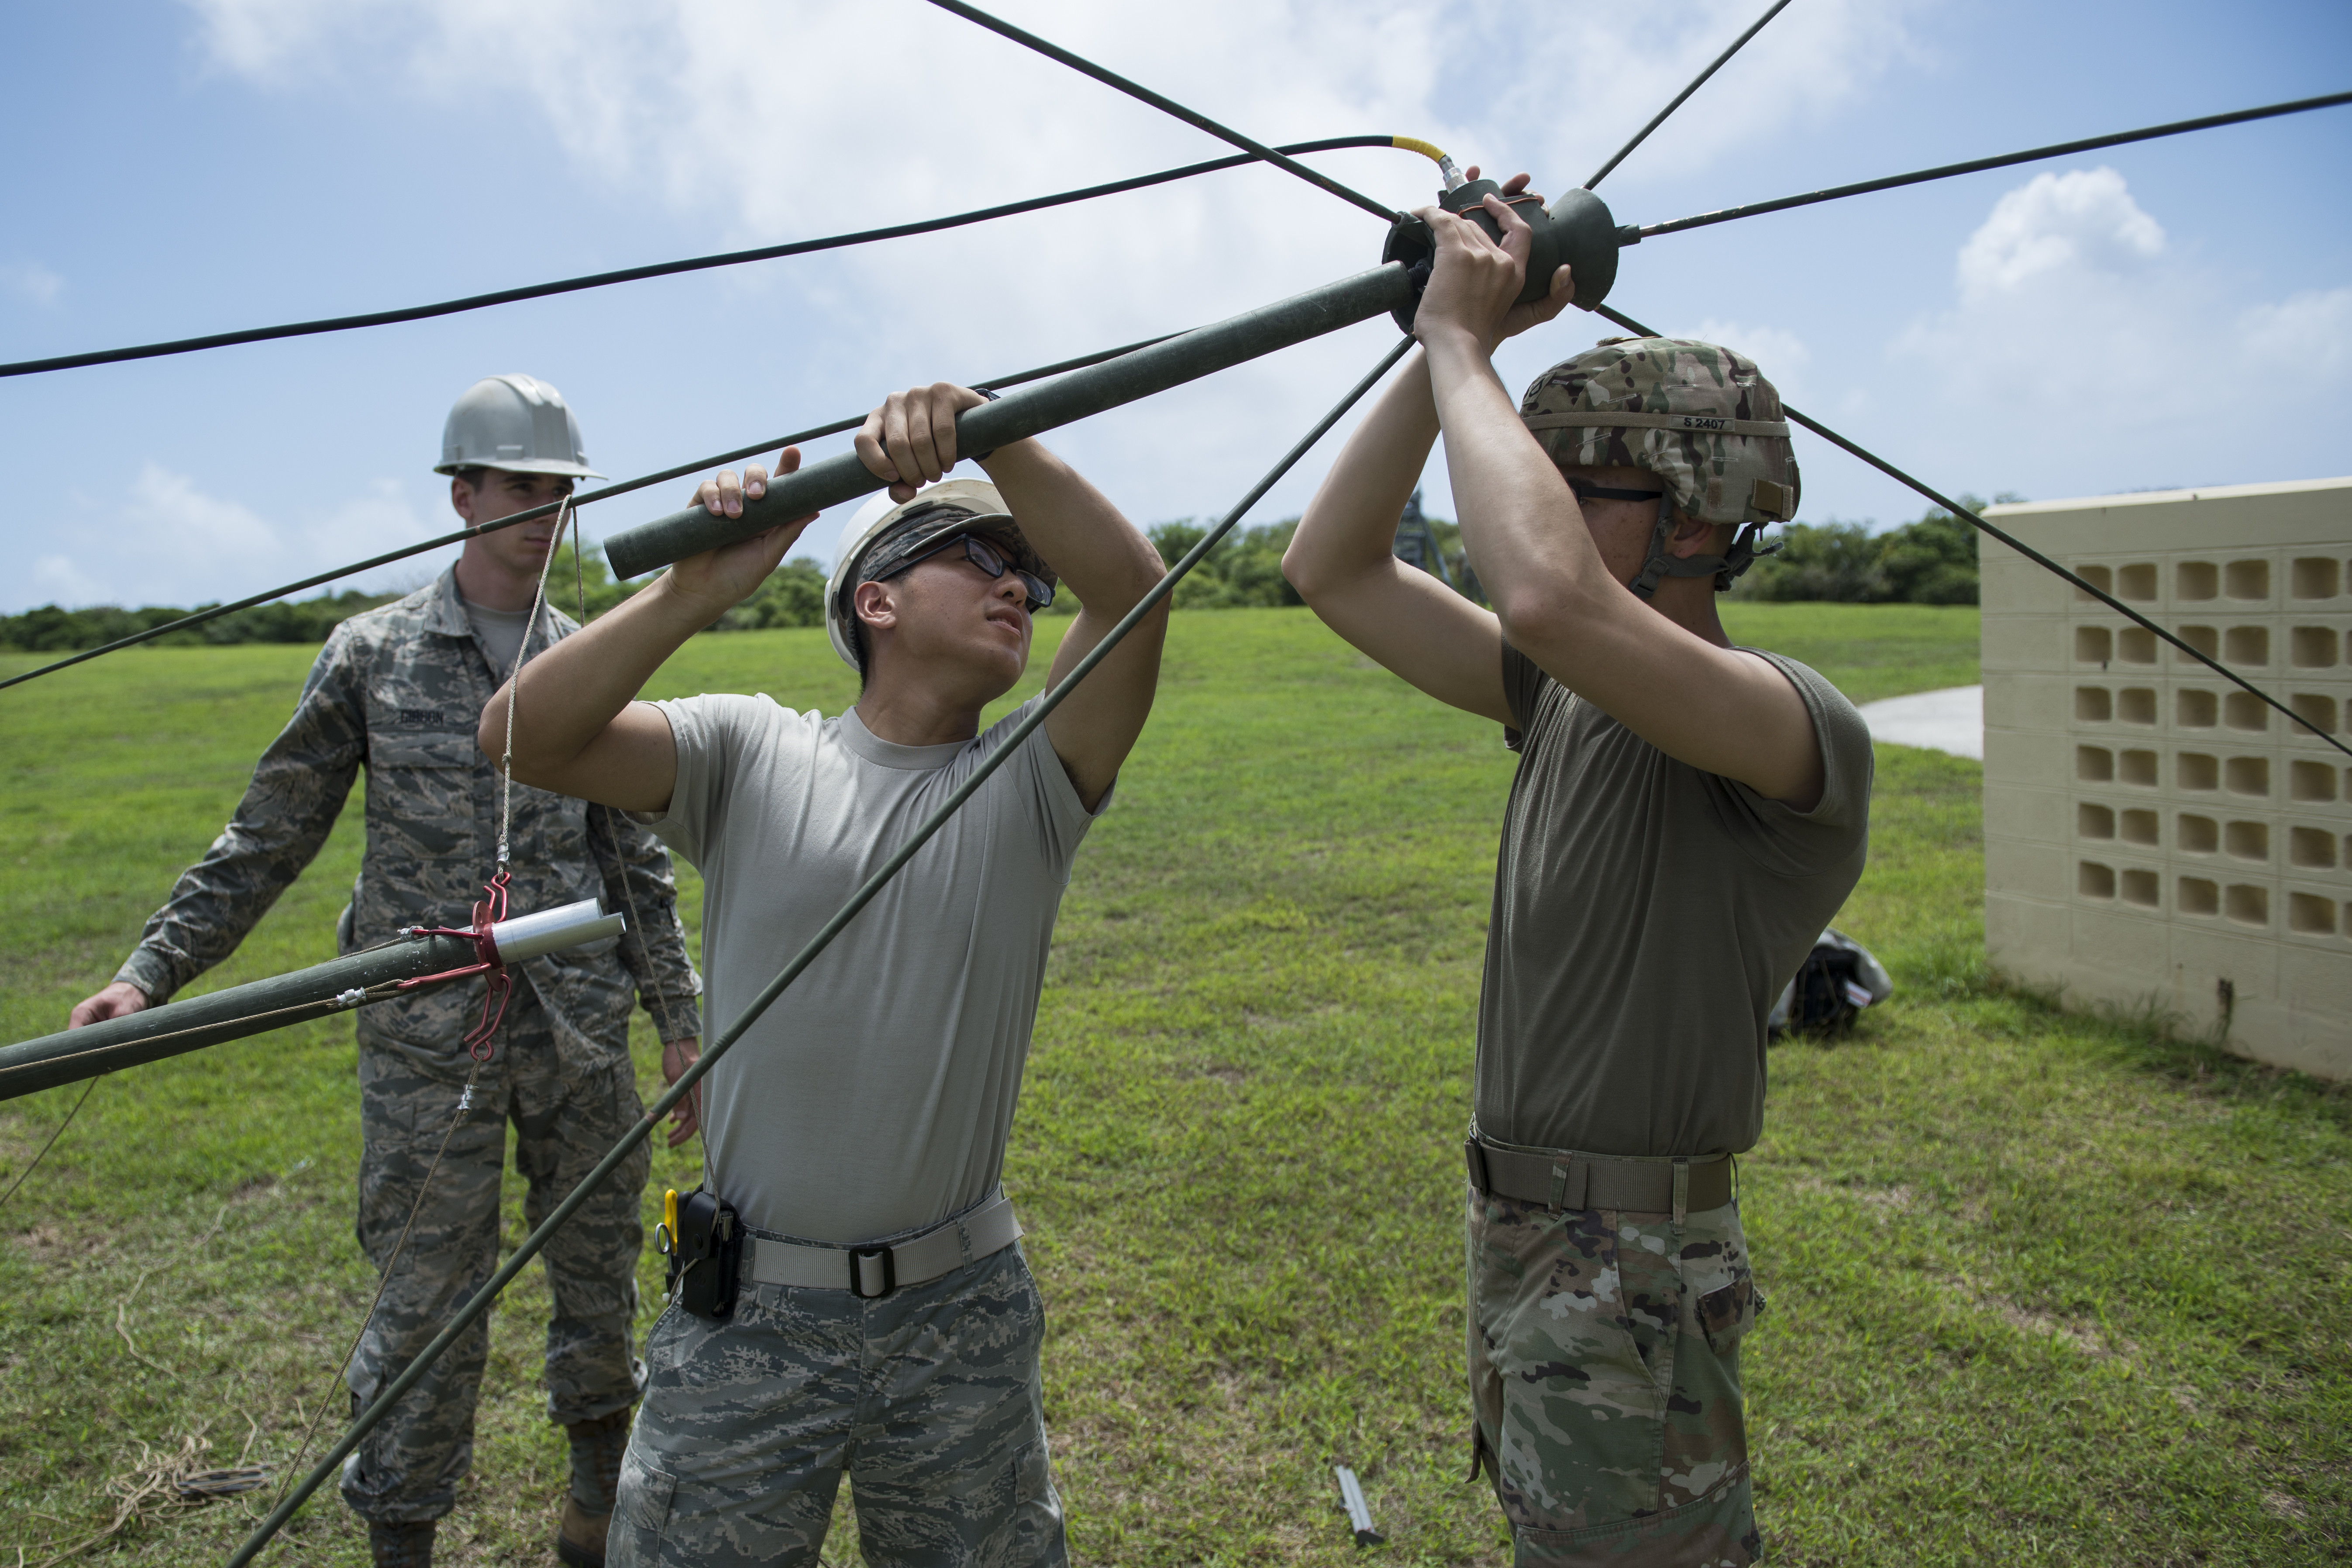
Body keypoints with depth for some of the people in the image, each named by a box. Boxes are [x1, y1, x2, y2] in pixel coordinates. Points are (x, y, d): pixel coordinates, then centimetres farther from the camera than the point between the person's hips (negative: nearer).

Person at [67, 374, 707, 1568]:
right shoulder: (373, 655, -1)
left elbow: (638, 861, 9)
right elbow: (267, 839, 4)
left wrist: (683, 1024, 9)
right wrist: (153, 969, -2)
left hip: (583, 1027, 3)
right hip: (428, 1037, -2)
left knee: (599, 1266, 14)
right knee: (428, 1299, 4)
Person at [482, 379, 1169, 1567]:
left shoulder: (1028, 783, -3)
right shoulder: (751, 755, -3)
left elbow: (1135, 587, -18)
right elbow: (526, 740, -15)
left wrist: (989, 433, -28)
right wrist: (698, 589, -23)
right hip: (746, 1318, -1)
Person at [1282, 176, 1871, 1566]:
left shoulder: (1804, 733, -22)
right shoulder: (1563, 697, 3)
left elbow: (1552, 596, -42)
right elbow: (1335, 570, 4)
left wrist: (1460, 343, -27)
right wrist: (1447, 349, -5)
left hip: (1633, 1281, -8)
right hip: (1514, 1235, 9)